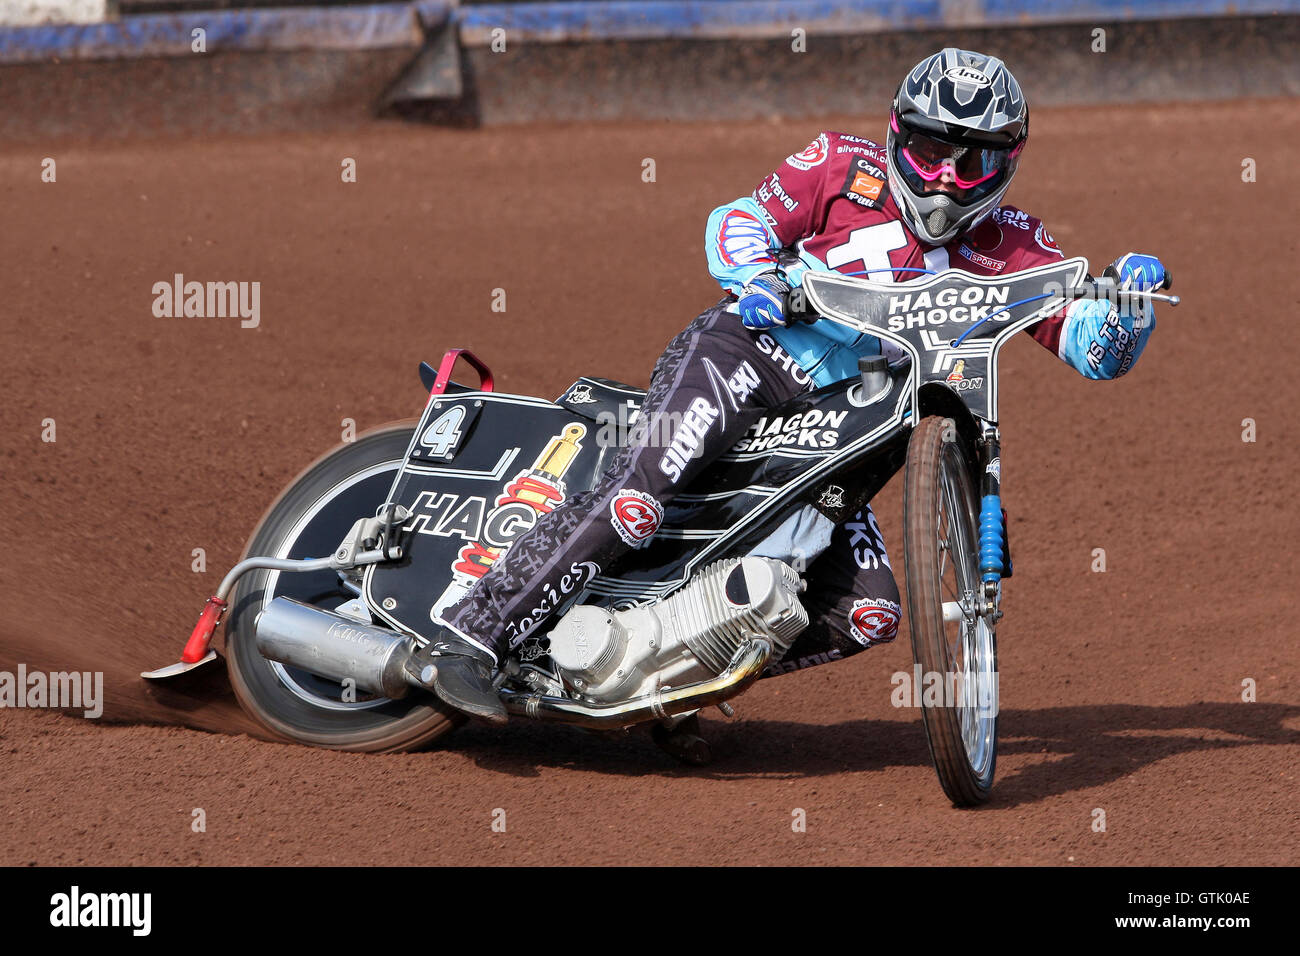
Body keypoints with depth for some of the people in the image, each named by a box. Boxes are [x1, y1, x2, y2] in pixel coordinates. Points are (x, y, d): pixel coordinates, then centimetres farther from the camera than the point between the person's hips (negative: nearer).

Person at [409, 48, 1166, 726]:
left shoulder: (1008, 247, 8)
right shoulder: (845, 167, 3)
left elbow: (1095, 348, 4)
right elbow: (738, 221, 3)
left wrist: (1130, 300, -18)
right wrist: (756, 274, -20)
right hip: (747, 351, -5)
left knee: (868, 614, -4)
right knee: (636, 499, -29)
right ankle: (470, 638, -30)